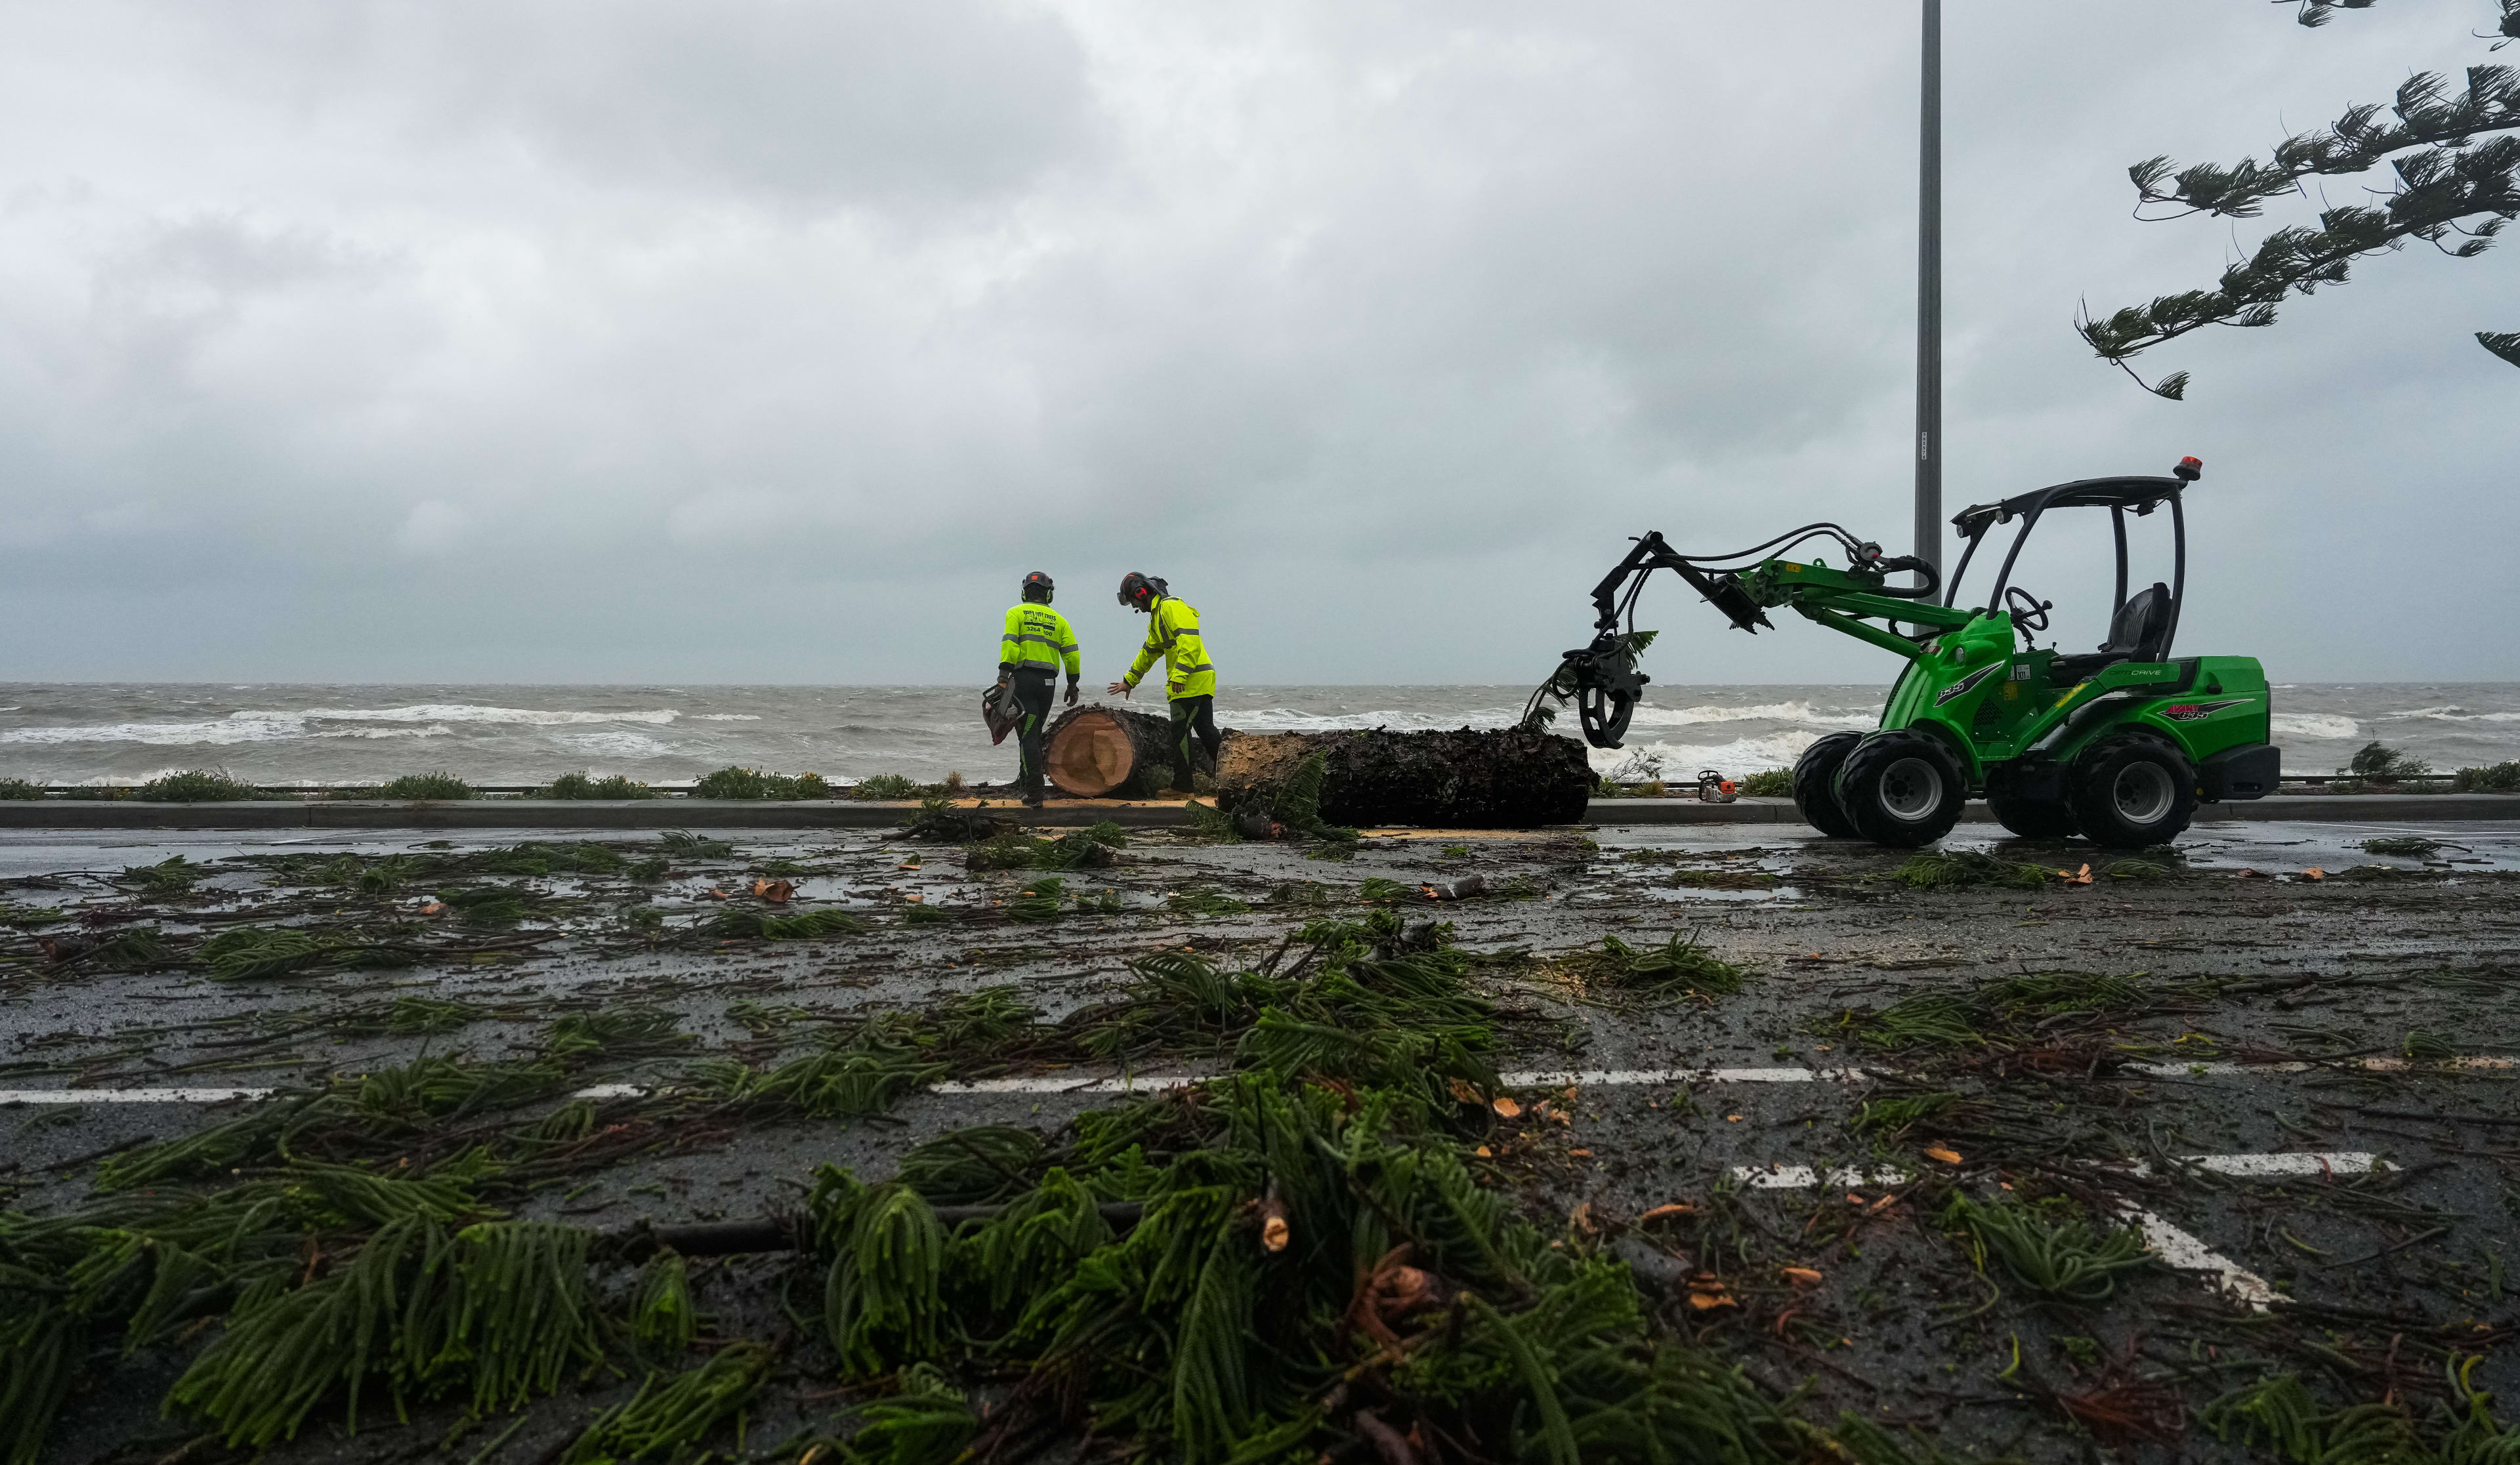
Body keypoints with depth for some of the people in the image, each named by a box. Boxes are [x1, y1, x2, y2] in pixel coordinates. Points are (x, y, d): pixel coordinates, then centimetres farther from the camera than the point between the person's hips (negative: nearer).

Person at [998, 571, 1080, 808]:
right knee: (1034, 733, 18)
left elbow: (1009, 644, -10)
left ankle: (1034, 795, -11)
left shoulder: (1016, 613, 5)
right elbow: (1072, 653, 9)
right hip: (1048, 682, 4)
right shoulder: (1058, 619, 16)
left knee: (1028, 735, -6)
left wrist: (1003, 676, -14)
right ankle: (1028, 781, 23)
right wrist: (1073, 685, 16)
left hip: (1024, 679, -4)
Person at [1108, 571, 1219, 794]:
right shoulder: (1156, 616, 24)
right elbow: (1148, 652, 35)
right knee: (1206, 732, 11)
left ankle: (1181, 786, -3)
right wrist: (1129, 681, 40)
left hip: (1193, 681, -10)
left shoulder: (1172, 606, -10)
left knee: (1180, 732, -7)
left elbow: (1189, 640, -24)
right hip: (1199, 683, 10)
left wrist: (1180, 674, -30)